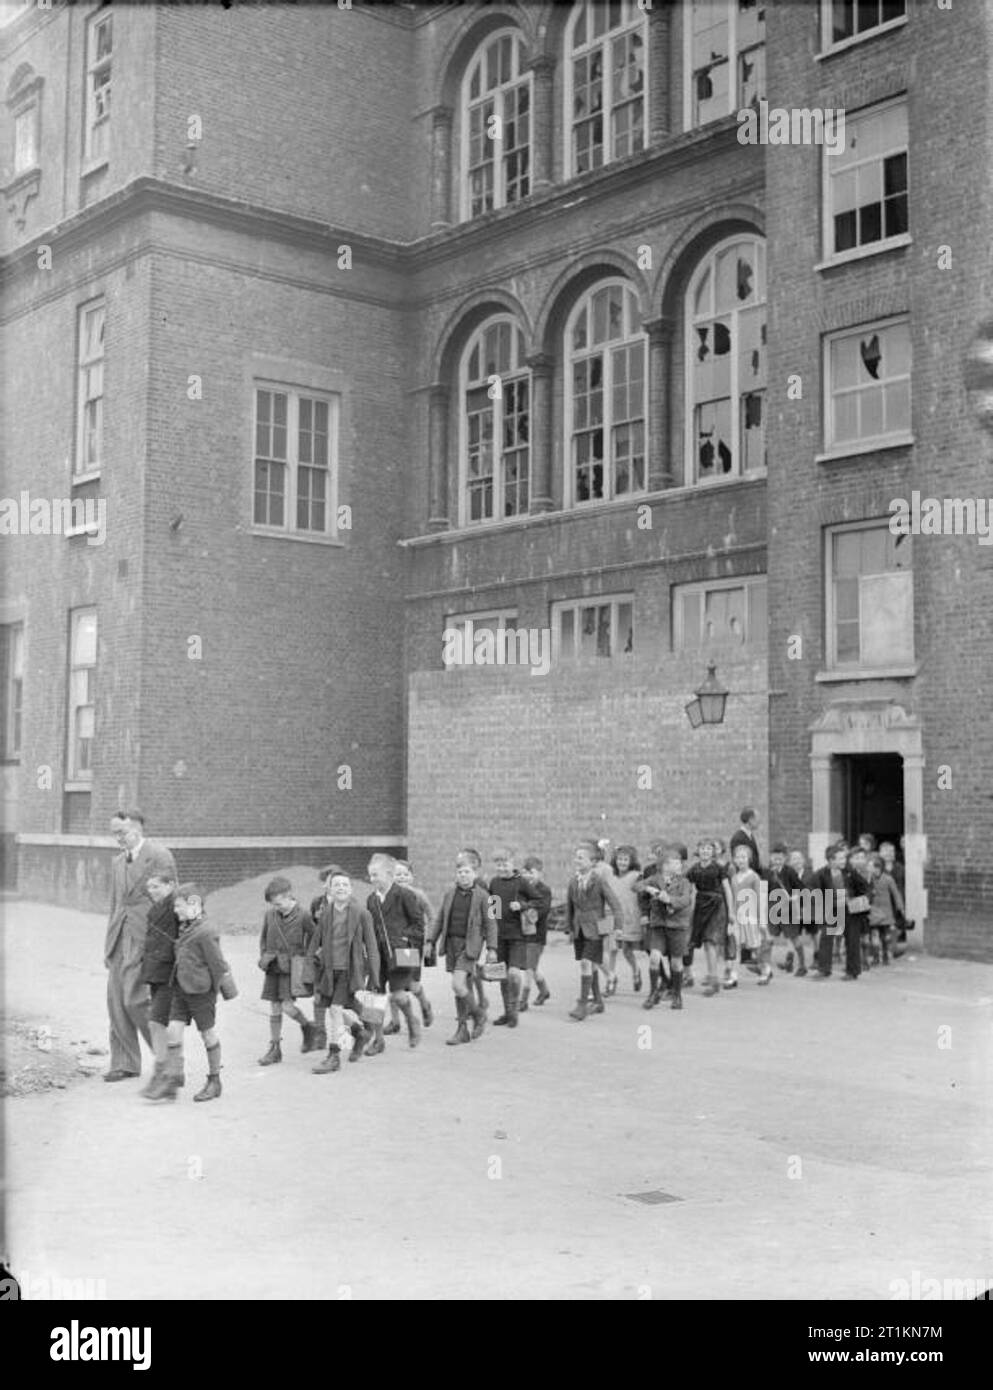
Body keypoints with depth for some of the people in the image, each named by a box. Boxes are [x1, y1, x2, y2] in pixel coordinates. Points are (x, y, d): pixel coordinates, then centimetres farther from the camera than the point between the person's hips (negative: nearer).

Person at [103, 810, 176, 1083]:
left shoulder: (159, 856, -8)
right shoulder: (118, 862, 17)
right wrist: (108, 946, 18)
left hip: (146, 938, -7)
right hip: (120, 939, 8)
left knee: (135, 999, -11)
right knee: (116, 1001, 4)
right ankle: (124, 1063, 13)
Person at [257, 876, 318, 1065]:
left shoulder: (302, 915, -10)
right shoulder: (270, 914, 2)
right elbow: (264, 937, 16)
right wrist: (263, 956, 5)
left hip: (291, 967, -4)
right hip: (272, 968, 5)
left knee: (287, 1006, -14)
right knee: (274, 1008, 7)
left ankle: (308, 1028, 15)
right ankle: (275, 1049, 15)